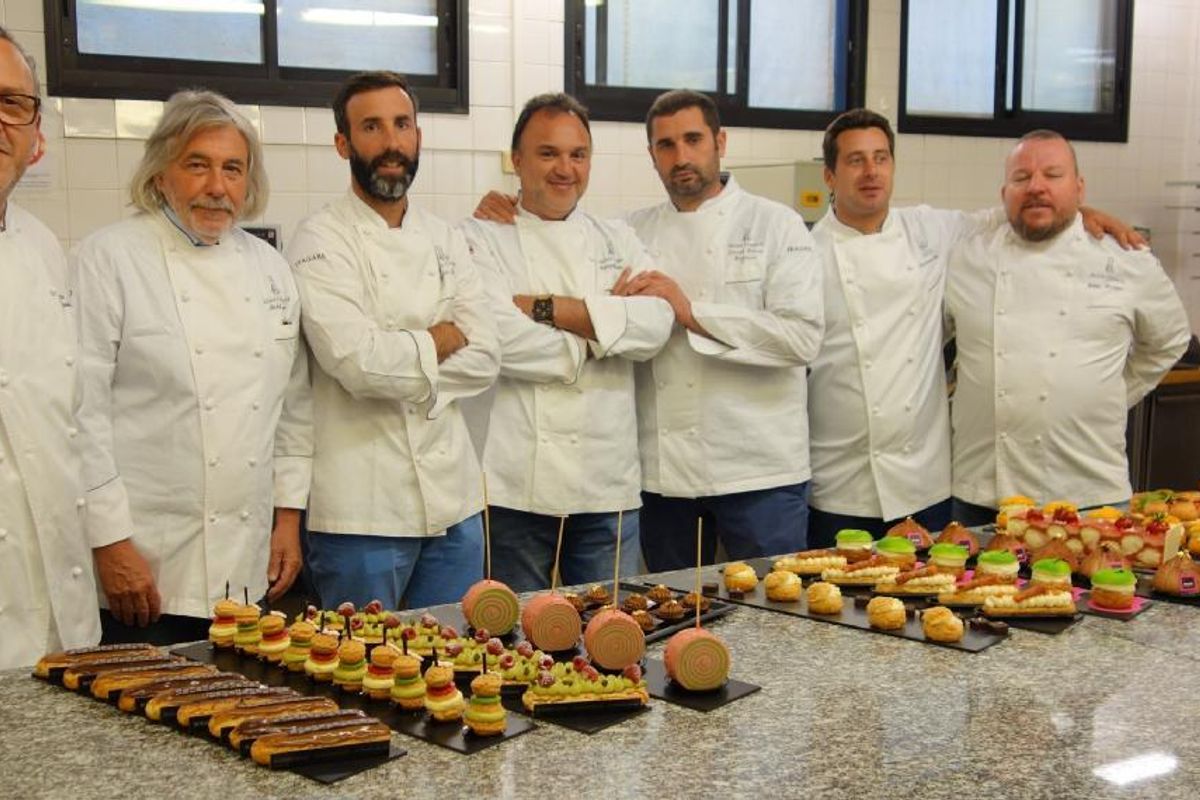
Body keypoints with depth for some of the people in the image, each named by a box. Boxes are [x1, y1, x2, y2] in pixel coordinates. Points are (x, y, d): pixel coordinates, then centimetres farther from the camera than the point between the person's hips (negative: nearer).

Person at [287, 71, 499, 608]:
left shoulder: (444, 240, 11)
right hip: (364, 504, -6)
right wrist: (440, 340, -7)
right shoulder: (321, 241, -8)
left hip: (454, 496, 6)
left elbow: (484, 358, 2)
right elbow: (356, 360, -22)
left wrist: (401, 358, -11)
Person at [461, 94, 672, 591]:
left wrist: (547, 307, -13)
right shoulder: (481, 240, 1)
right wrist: (604, 319, -8)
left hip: (609, 483, 3)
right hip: (518, 485, -3)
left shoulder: (619, 241, 12)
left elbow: (655, 325, -7)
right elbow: (503, 340, -17)